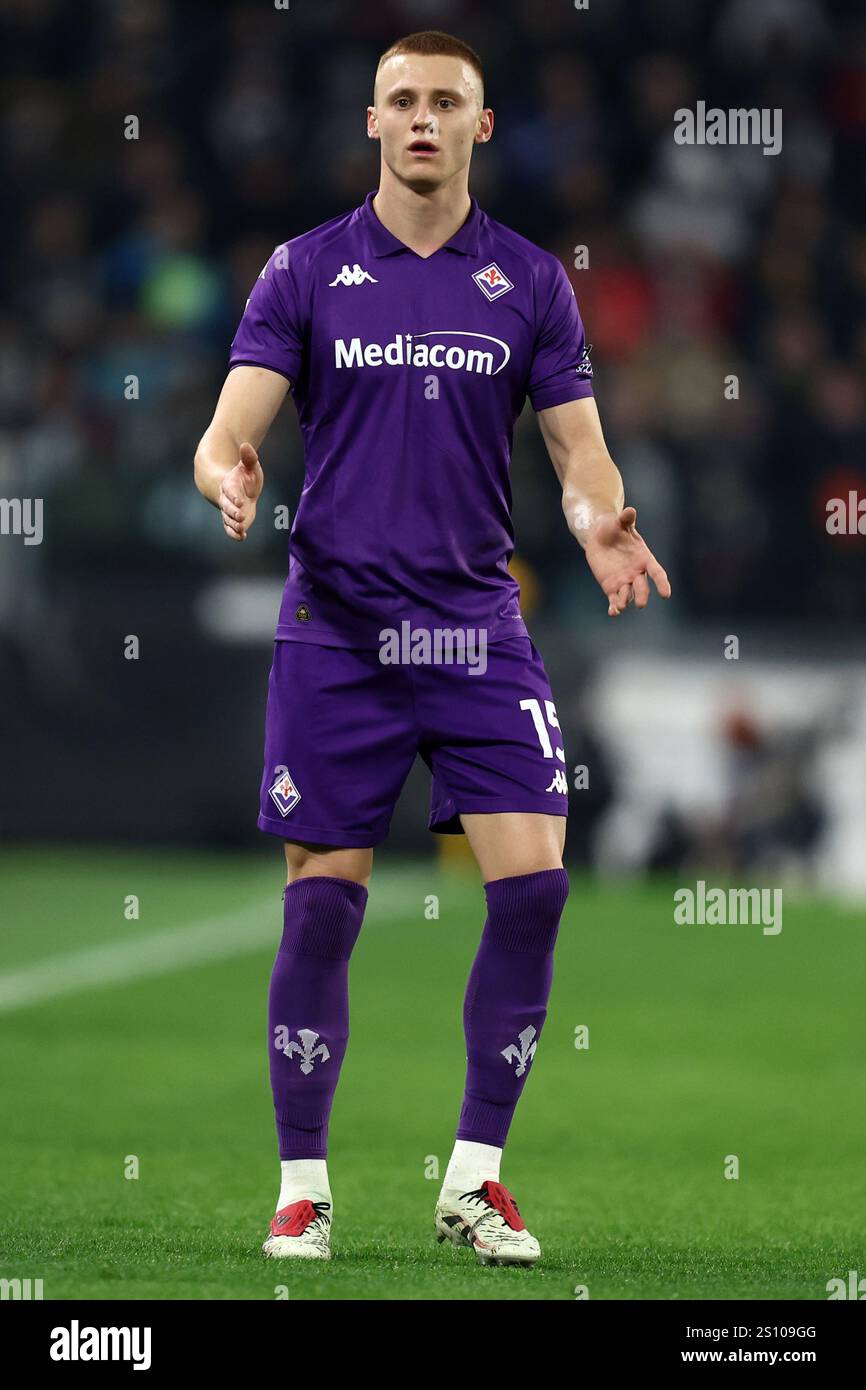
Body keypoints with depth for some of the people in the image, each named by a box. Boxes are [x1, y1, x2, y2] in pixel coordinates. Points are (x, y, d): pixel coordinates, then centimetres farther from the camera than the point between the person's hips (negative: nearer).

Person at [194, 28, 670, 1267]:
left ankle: (475, 1177, 2)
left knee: (533, 883, -10)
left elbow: (578, 450, 6)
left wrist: (600, 519, -17)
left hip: (476, 624, 1)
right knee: (323, 900, -2)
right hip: (336, 625, -1)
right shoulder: (307, 272, 3)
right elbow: (230, 430, -2)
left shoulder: (529, 281, 6)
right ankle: (303, 1186, 9)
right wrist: (228, 477, -27)